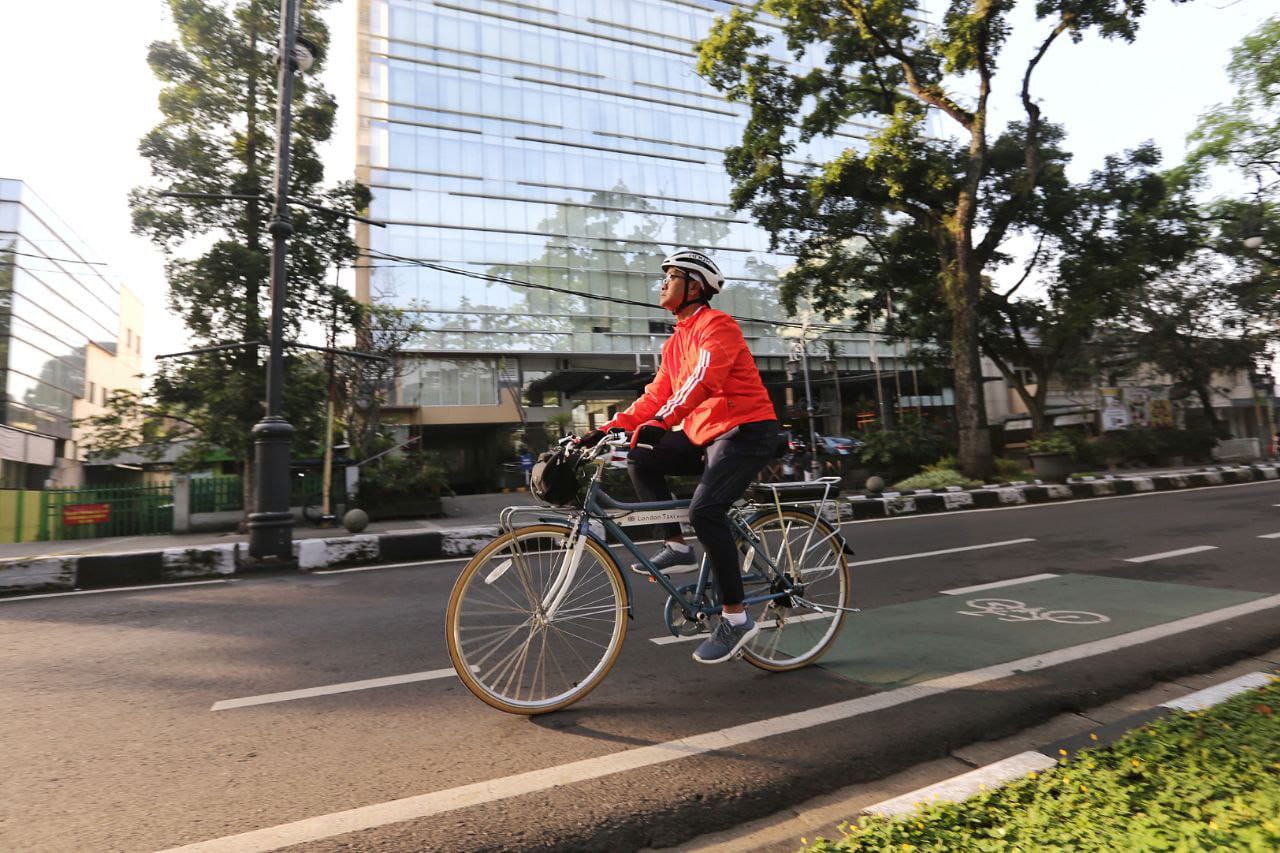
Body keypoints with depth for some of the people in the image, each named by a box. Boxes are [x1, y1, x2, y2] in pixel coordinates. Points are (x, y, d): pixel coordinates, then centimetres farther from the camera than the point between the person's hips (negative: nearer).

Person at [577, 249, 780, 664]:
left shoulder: (717, 325, -10)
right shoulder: (675, 342, 16)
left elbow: (703, 379, -27)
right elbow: (654, 397, 11)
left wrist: (661, 422, -40)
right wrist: (606, 429, 0)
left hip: (747, 430, -8)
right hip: (704, 434, 9)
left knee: (705, 510, -24)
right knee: (640, 458, -6)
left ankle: (735, 618, -9)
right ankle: (677, 547, 0)